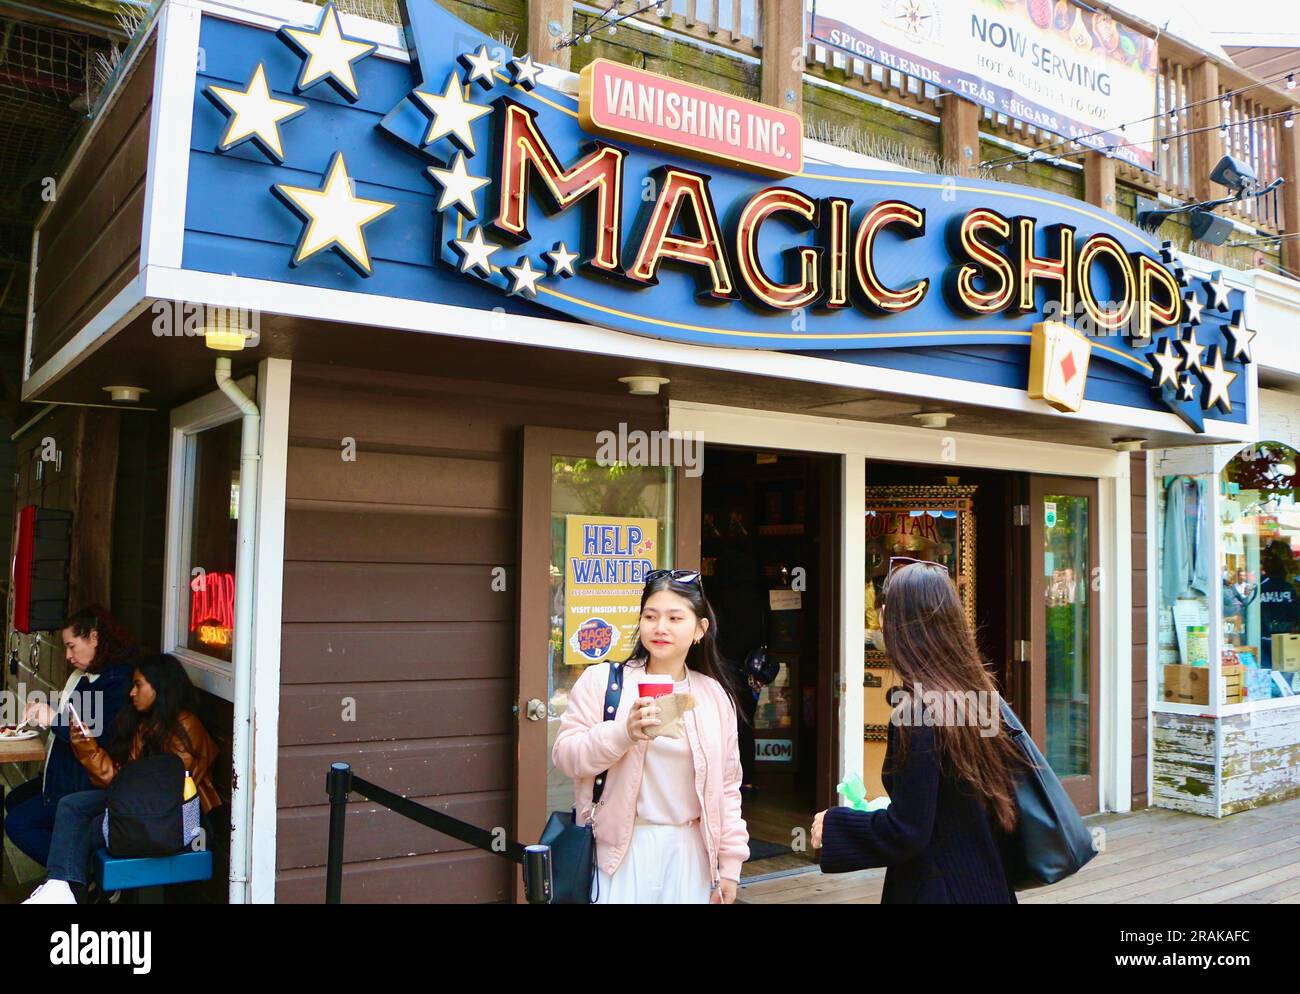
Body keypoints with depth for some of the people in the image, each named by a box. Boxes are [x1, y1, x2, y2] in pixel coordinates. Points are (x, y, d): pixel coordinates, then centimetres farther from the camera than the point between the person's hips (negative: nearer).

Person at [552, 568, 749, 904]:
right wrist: (623, 732, -24)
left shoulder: (715, 696, 6)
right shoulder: (602, 680, -3)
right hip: (622, 850, -2)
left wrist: (730, 866, 6)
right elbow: (564, 755, -9)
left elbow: (726, 788, 9)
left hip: (690, 851, 3)